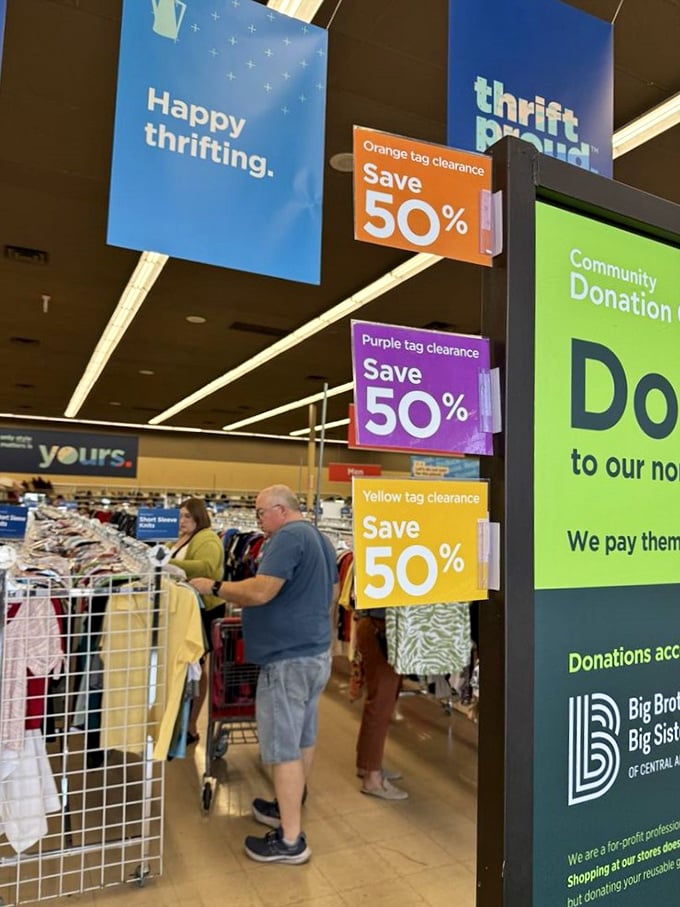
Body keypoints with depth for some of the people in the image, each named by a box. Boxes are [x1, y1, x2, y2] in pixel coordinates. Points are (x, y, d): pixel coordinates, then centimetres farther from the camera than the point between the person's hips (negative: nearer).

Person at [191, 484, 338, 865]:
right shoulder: (321, 539, 12)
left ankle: (291, 841, 11)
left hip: (289, 657, -10)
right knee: (303, 736, 20)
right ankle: (291, 806, 36)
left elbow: (260, 592, -26)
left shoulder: (289, 536, -19)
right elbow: (332, 595, 20)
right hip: (317, 652, 10)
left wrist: (214, 587, -14)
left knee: (283, 746, 1)